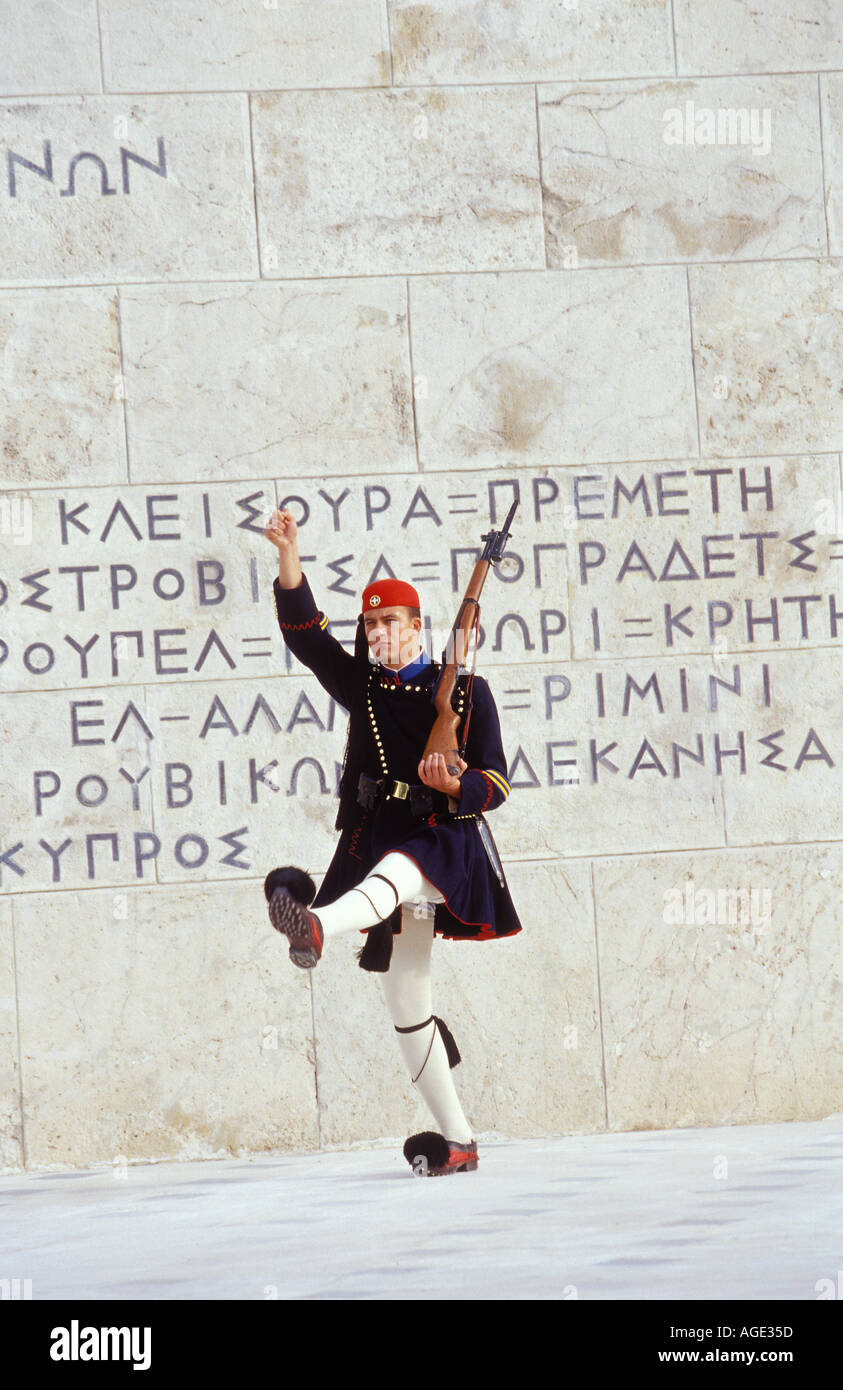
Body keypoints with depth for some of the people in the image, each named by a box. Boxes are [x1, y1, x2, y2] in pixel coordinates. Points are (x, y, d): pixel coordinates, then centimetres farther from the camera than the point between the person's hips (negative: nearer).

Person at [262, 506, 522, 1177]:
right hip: (379, 841, 5)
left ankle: (317, 926, -73)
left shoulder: (465, 691, 1)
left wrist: (454, 786, -24)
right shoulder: (363, 686, 12)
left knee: (394, 869, -40)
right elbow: (305, 632, 1)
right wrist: (289, 555, -11)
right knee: (404, 997, 3)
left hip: (446, 840, -5)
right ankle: (456, 1140, 10)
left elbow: (495, 784, -2)